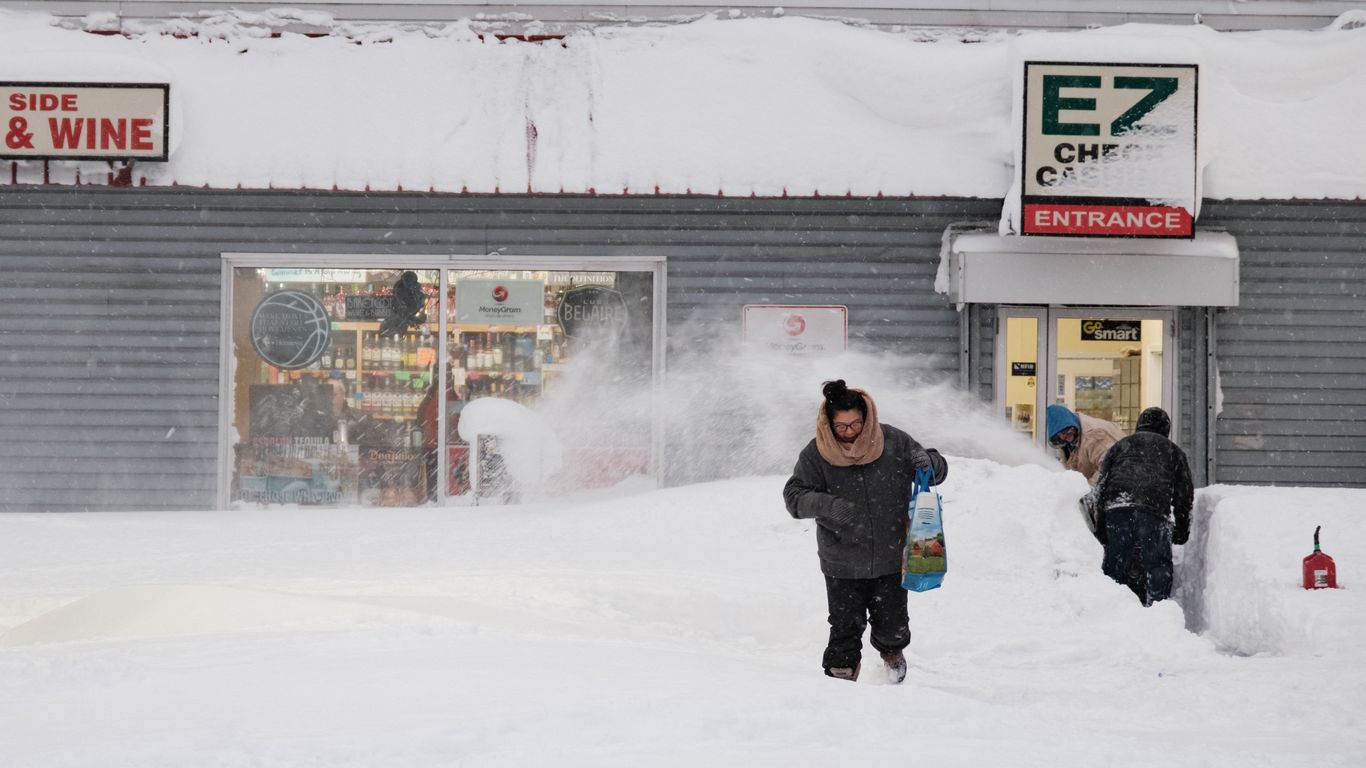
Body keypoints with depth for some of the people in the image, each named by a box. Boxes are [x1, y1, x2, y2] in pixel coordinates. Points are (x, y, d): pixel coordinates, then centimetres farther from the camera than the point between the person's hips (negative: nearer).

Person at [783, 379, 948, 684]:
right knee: (845, 627, 3)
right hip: (842, 564, -1)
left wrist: (927, 461, -20)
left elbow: (938, 470, 5)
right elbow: (794, 495, -7)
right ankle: (841, 675, 23)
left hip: (891, 558, 1)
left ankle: (892, 651, 43)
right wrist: (827, 504, -26)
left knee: (892, 624, 10)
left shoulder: (894, 442, -5)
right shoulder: (816, 454, -7)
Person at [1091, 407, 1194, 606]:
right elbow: (1184, 493, 20)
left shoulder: (1120, 445, 28)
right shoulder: (1173, 451, 26)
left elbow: (1101, 485, 20)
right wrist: (1182, 530, 25)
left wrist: (1100, 527, 19)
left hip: (1116, 507, 2)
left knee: (1116, 562, 10)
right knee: (1158, 565, 2)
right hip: (1154, 508, -2)